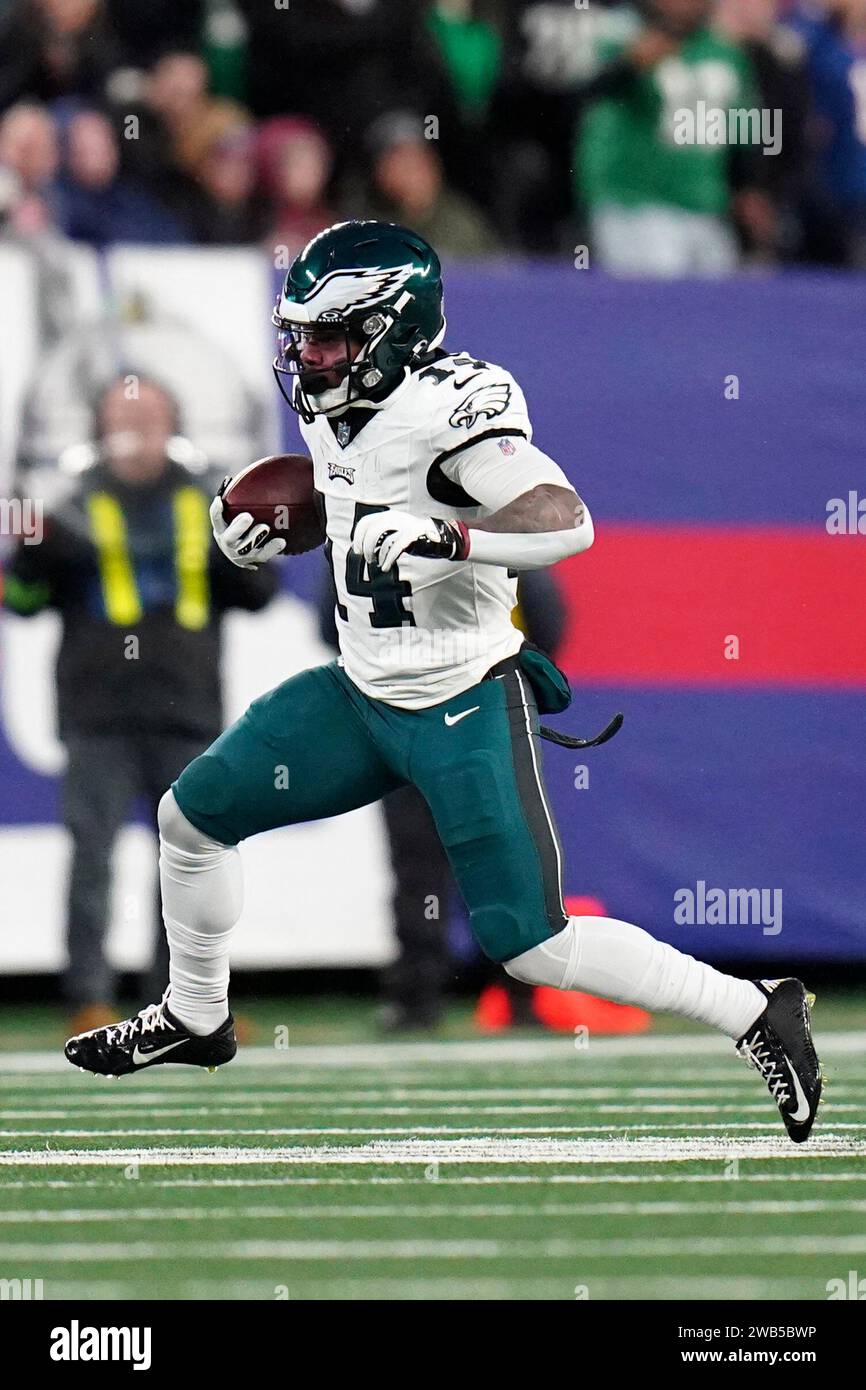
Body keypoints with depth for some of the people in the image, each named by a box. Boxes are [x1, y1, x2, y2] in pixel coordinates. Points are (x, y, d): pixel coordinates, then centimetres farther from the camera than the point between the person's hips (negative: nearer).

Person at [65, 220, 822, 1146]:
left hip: (466, 706, -9)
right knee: (193, 816, 11)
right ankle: (194, 1020, 33)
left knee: (531, 946, -13)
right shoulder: (333, 407, 4)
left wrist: (441, 535, -44)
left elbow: (567, 521, -33)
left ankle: (757, 1017, -2)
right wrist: (265, 526, 8)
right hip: (361, 693, 9)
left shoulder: (450, 408, -24)